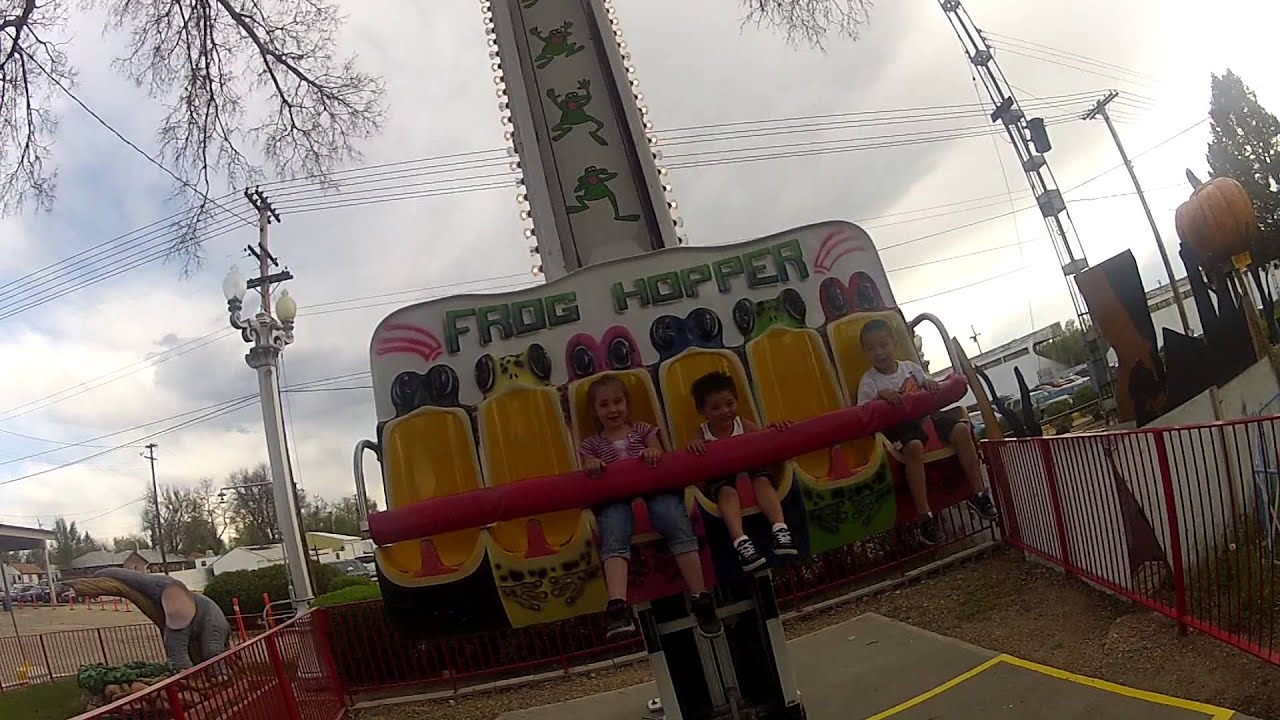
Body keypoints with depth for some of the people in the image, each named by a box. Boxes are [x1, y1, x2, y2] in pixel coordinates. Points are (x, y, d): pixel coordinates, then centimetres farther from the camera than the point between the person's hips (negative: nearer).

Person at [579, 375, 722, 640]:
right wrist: (590, 468, -9)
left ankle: (701, 599, -30)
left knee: (678, 525, -32)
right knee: (613, 540, -35)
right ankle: (617, 607, -52)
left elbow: (660, 459, 16)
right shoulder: (591, 444, 26)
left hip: (654, 487, 1)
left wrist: (654, 455, -8)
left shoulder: (643, 430, 27)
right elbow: (590, 477, 15)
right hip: (614, 497, 0)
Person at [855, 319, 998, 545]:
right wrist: (879, 397, -29)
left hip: (925, 415, 5)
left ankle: (978, 494, -9)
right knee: (914, 447, -37)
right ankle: (924, 515, -31)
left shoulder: (910, 367, 12)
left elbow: (931, 392, 20)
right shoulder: (869, 381, -1)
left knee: (961, 430, -20)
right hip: (898, 425, -5)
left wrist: (931, 384, -3)